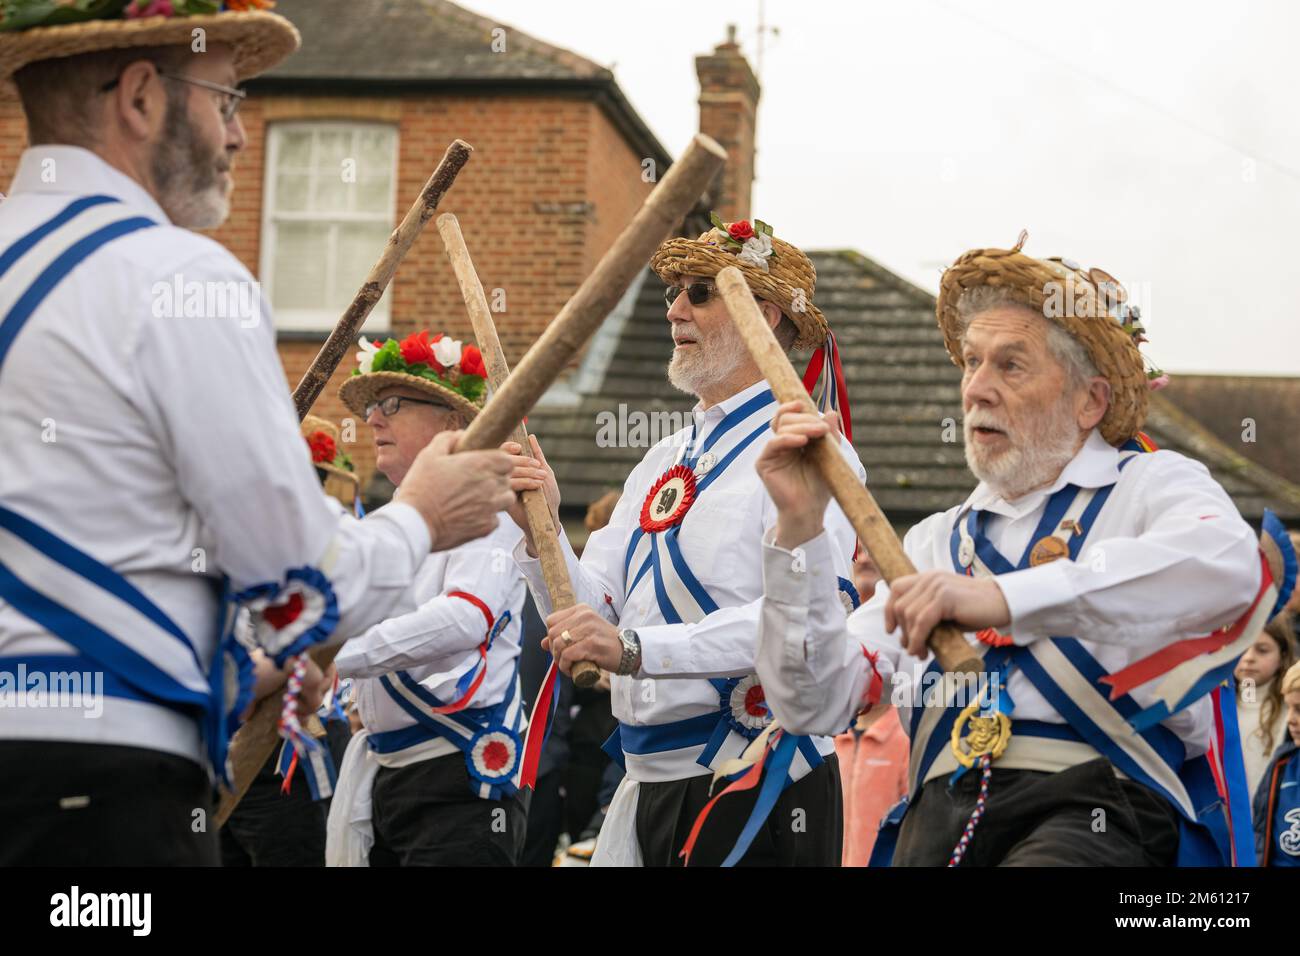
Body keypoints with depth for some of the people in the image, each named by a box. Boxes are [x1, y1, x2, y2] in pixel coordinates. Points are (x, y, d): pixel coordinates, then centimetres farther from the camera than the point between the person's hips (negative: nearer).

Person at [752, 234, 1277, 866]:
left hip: (1098, 811, -4)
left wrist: (1003, 598, -25)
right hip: (941, 818, 5)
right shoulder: (935, 542, 26)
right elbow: (813, 702, 17)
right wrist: (800, 527, 5)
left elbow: (1228, 565, -17)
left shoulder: (1153, 484, 10)